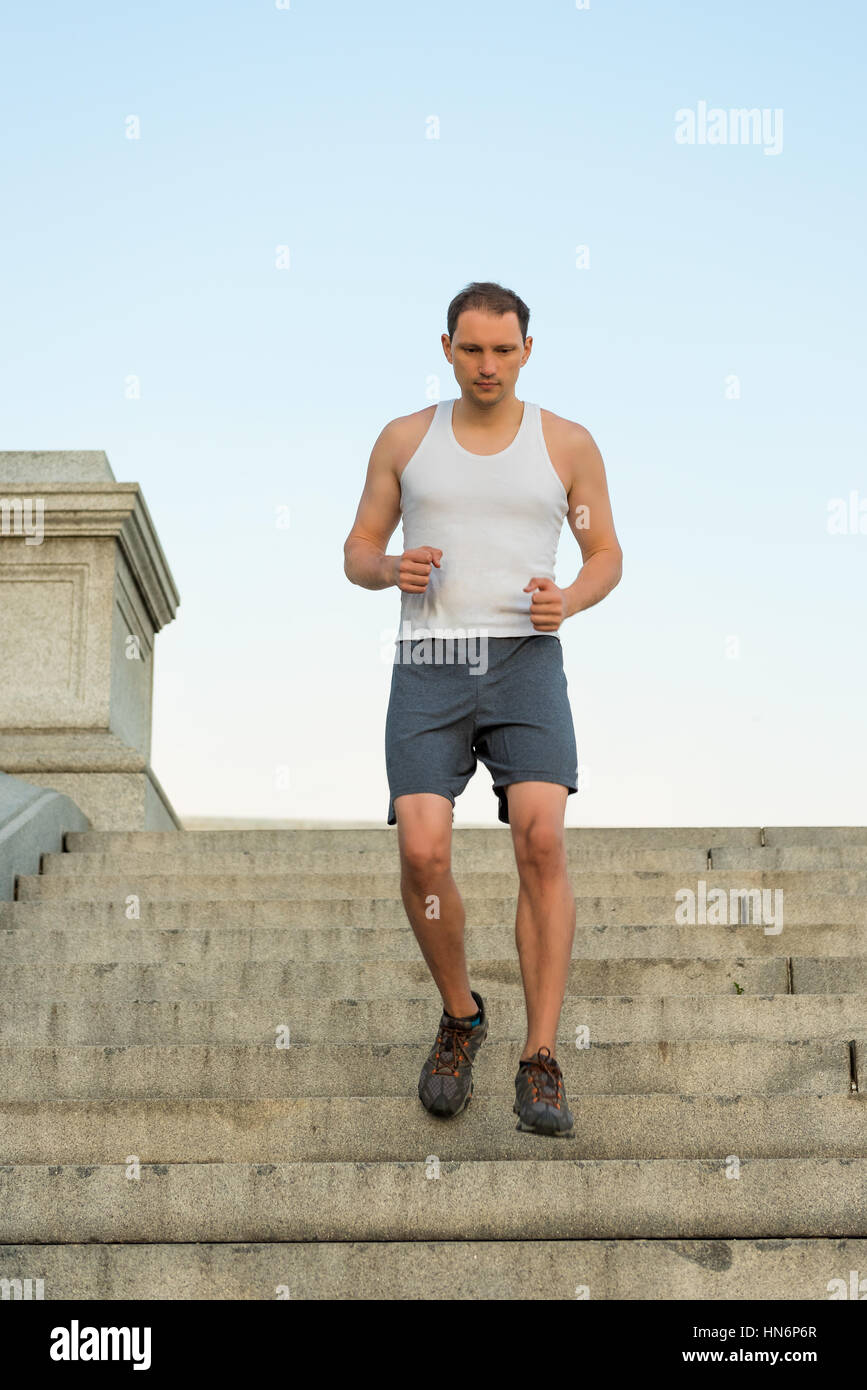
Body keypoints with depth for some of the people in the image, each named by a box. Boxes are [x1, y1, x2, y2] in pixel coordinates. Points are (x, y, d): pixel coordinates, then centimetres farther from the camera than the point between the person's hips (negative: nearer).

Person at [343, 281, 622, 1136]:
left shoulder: (567, 443, 8)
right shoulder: (405, 439, 10)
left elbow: (606, 559, 13)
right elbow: (357, 555, 13)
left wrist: (566, 603, -11)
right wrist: (393, 571, -12)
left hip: (525, 664, -1)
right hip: (429, 673, 1)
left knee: (542, 843, -22)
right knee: (422, 855, -17)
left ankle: (540, 1066, -15)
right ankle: (460, 1017, 11)